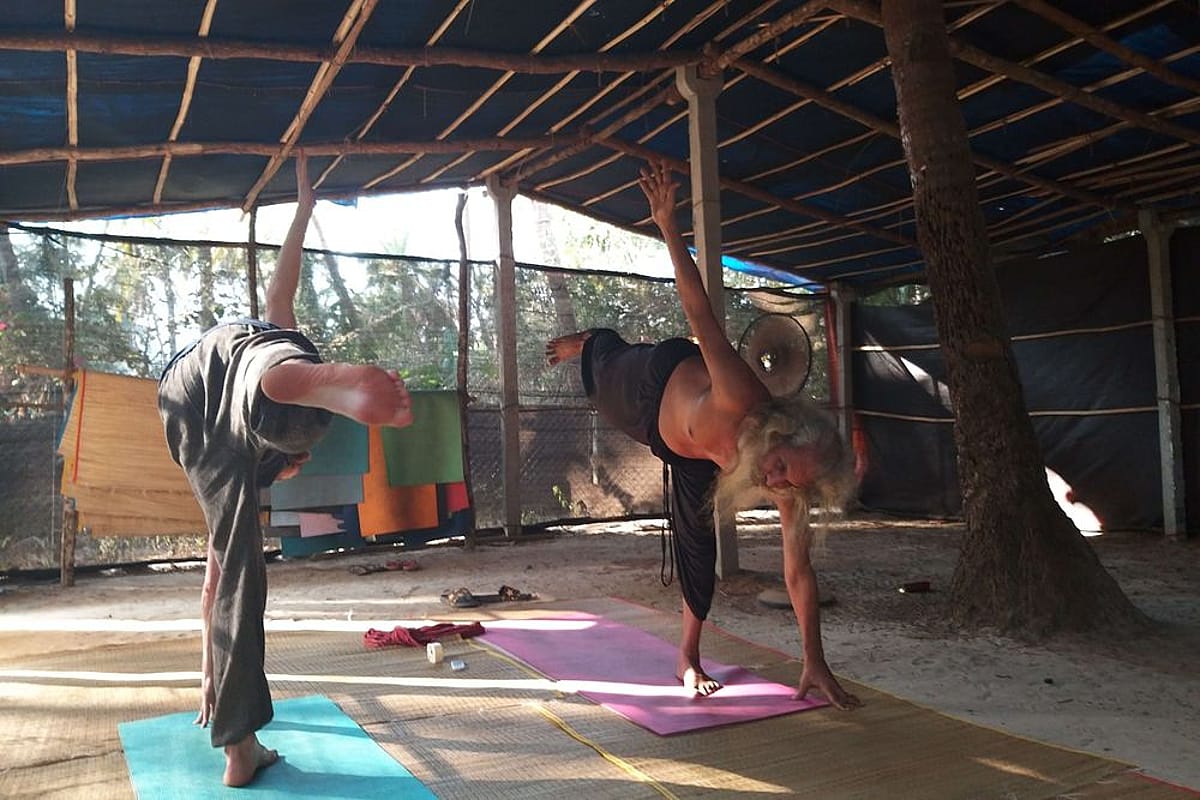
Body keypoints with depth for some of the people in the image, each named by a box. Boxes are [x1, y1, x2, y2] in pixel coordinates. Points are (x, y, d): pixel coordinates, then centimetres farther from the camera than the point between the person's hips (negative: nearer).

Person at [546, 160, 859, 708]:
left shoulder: (788, 492, -33)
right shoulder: (740, 401, -47)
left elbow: (799, 573, -25)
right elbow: (699, 310, -47)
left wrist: (815, 664, -23)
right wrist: (667, 224, -50)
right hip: (653, 382, -2)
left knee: (699, 543, 4)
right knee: (604, 364, 31)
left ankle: (688, 658, 22)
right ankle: (589, 344, 70)